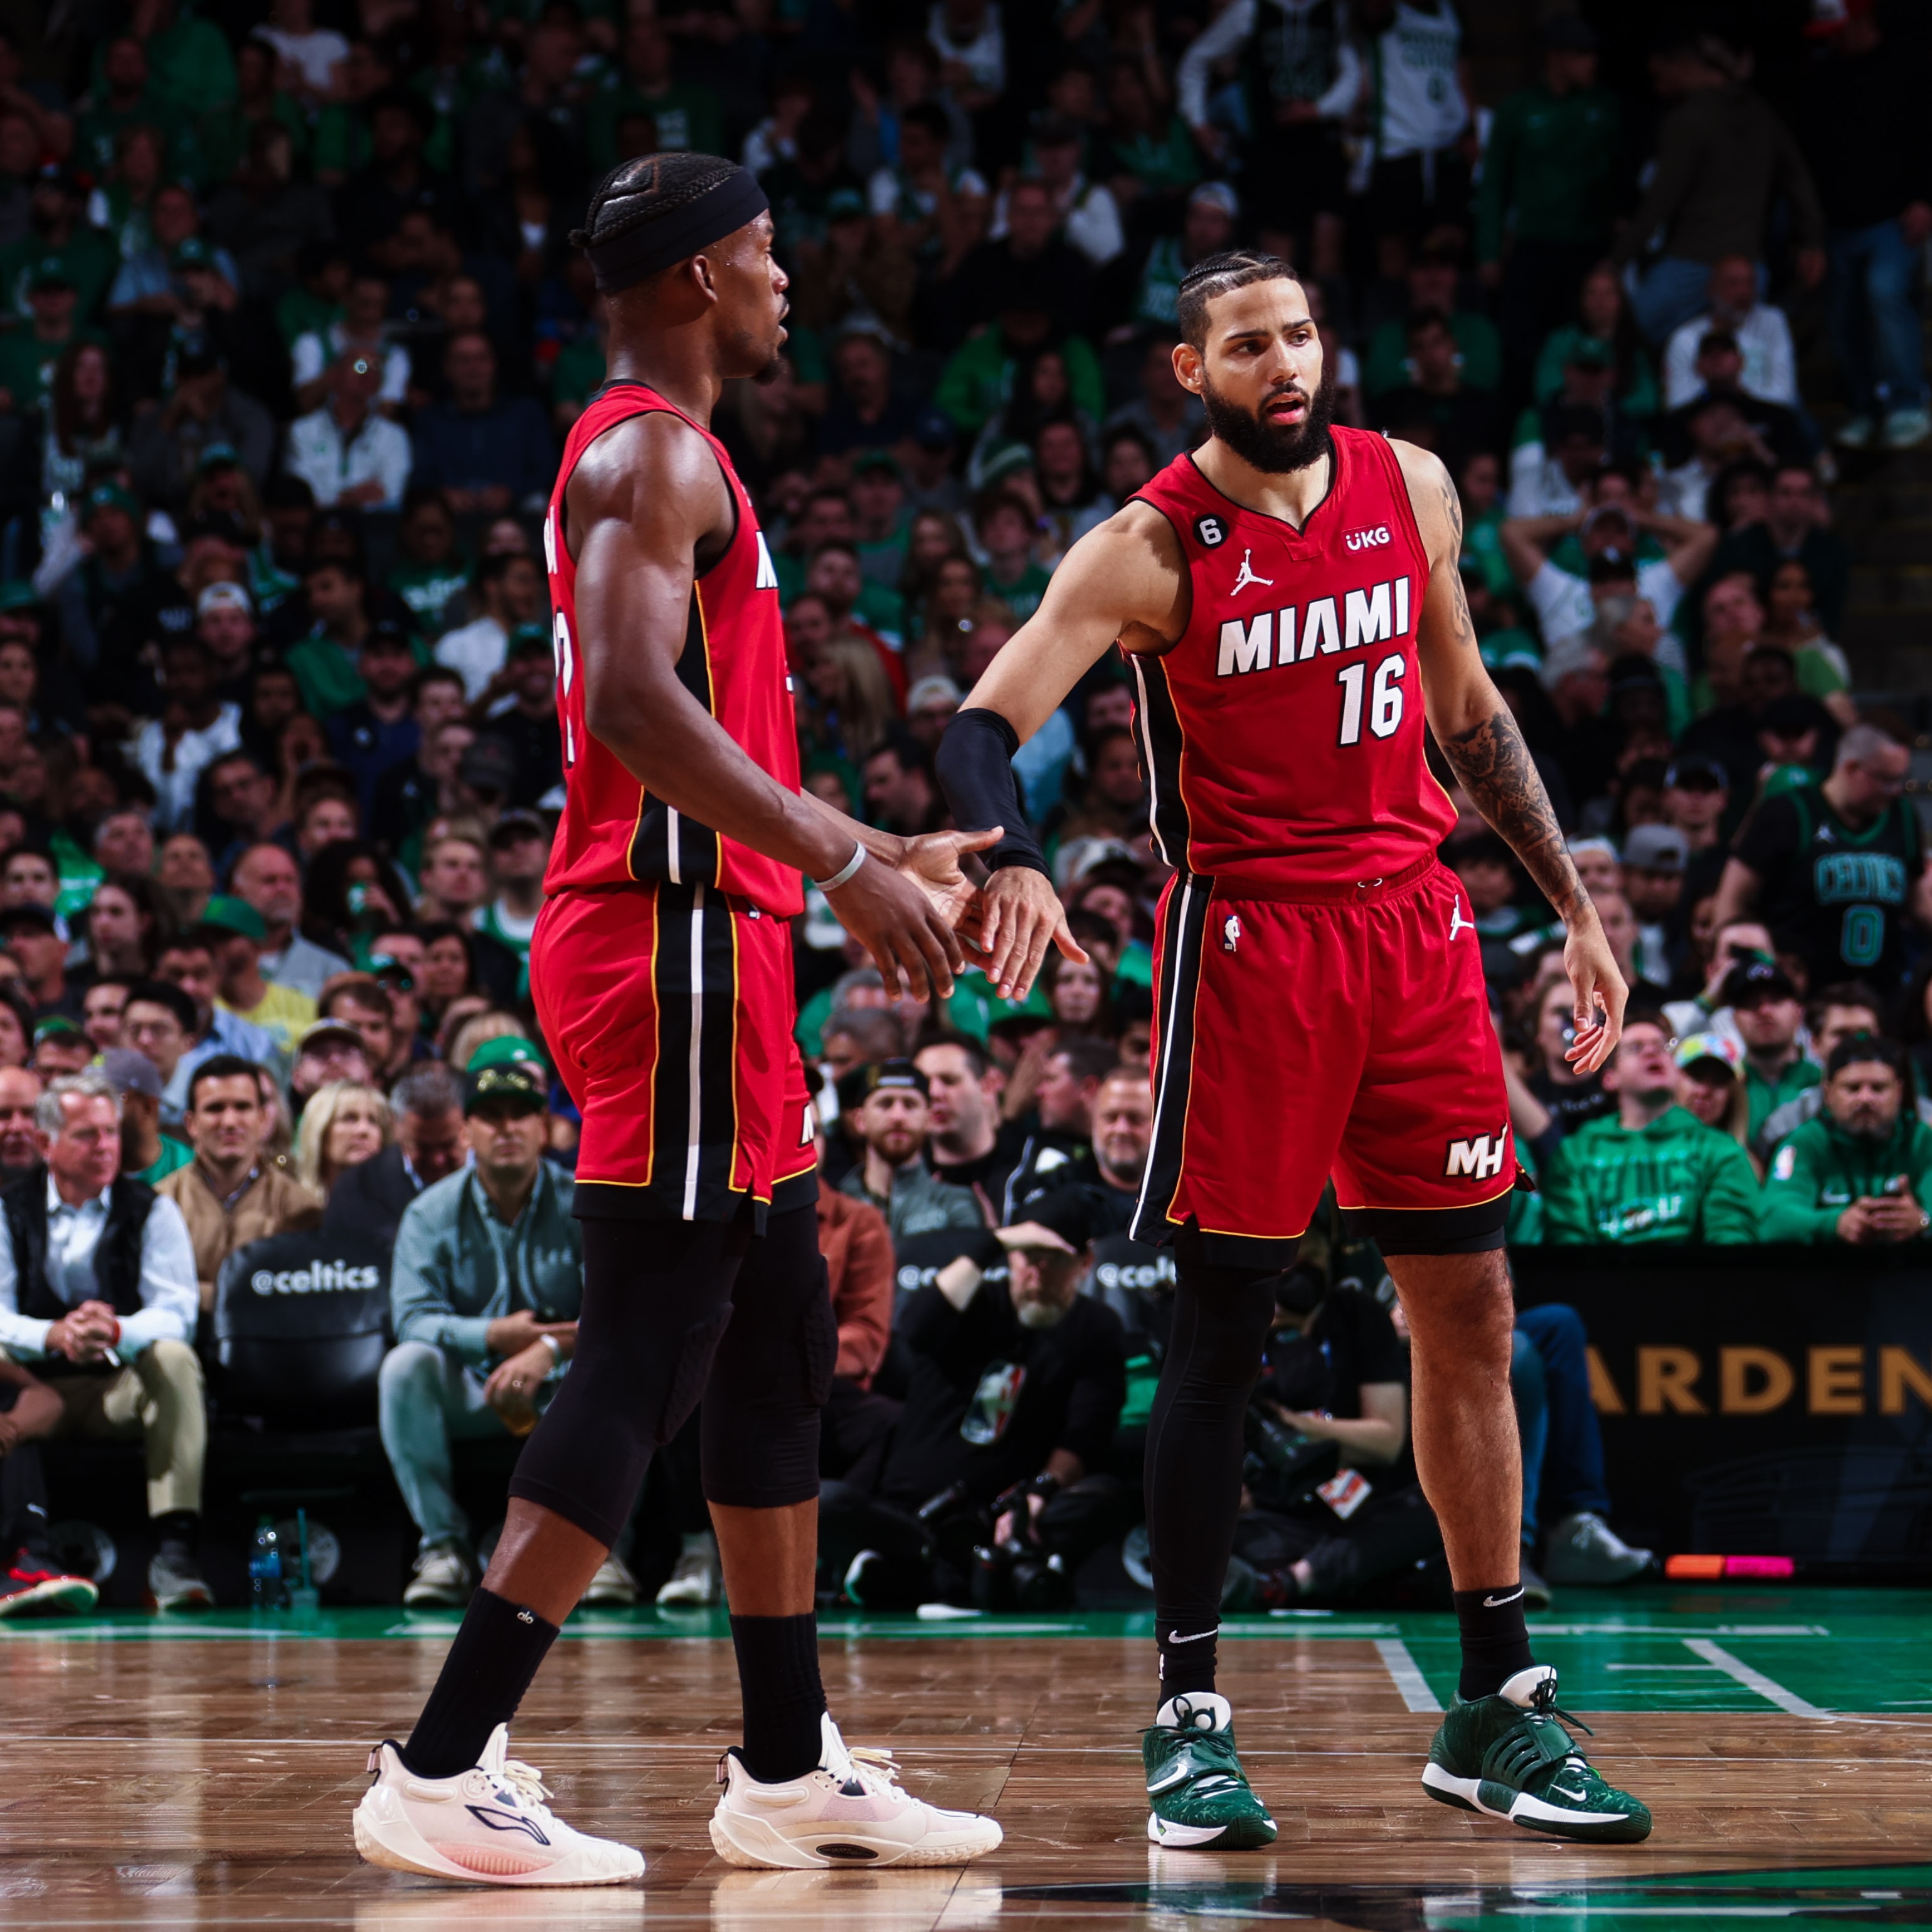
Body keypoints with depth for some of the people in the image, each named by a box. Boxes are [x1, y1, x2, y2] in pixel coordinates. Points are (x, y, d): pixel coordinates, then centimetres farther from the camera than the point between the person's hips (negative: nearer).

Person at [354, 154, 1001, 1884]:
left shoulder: (662, 455, 21)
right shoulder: (651, 451, -12)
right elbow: (634, 708, -26)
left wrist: (876, 851, 26)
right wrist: (842, 863, -25)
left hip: (711, 935, 11)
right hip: (671, 944, -11)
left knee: (777, 1345, 13)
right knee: (647, 1357, -10)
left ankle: (789, 1771, 19)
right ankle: (441, 1771, -8)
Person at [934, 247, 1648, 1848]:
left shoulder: (1412, 489, 7)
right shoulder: (1152, 547, -8)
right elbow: (985, 725, -16)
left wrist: (1573, 903, 15)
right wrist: (1013, 863, -36)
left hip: (1417, 925, 5)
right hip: (1249, 939, -5)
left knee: (1470, 1310, 6)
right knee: (1222, 1332, -2)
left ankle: (1498, 1708, 14)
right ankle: (1190, 1715, 8)